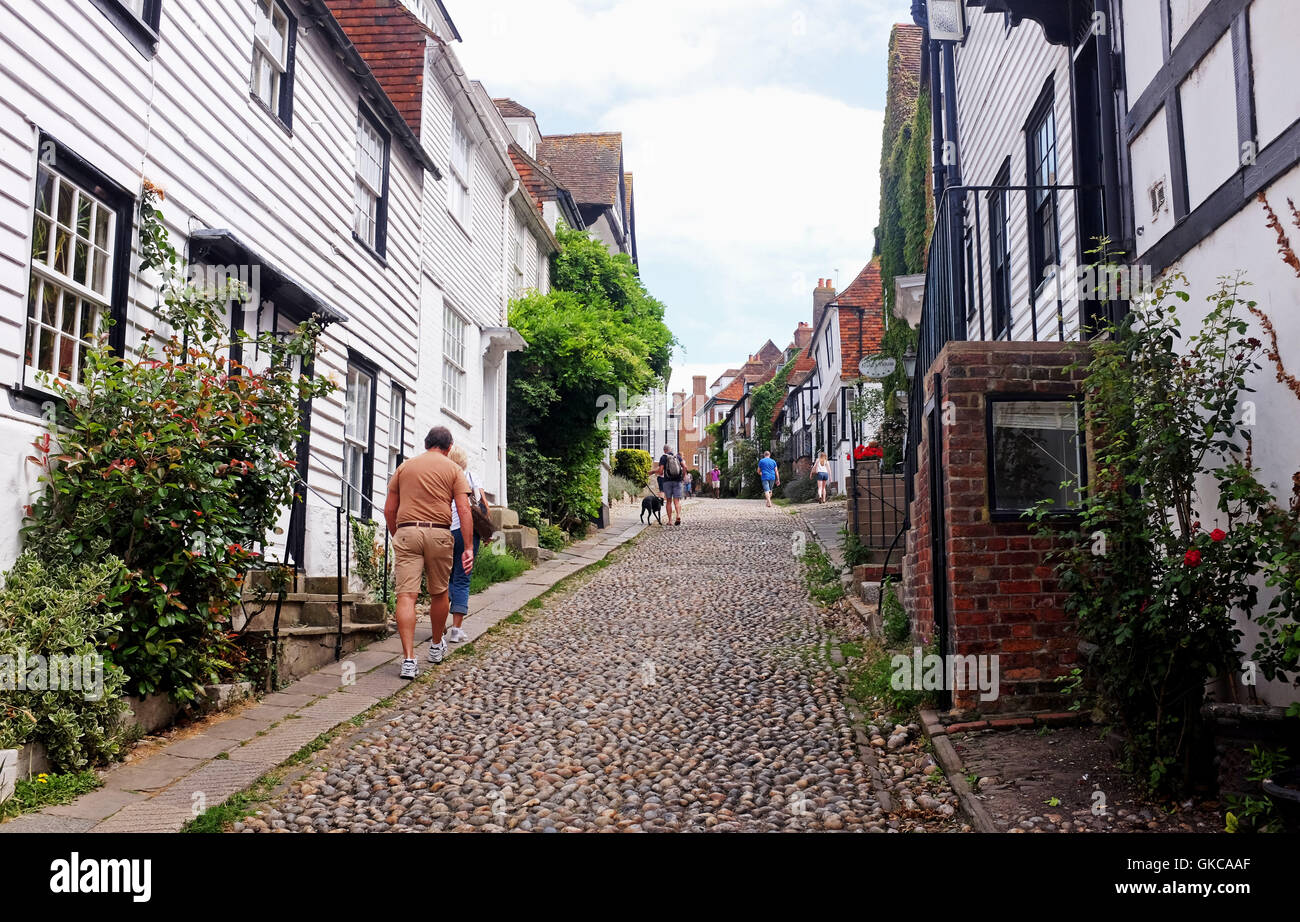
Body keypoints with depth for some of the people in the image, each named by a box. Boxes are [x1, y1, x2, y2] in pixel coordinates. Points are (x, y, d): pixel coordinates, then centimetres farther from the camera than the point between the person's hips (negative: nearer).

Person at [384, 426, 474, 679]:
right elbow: (463, 509, -2)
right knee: (439, 593, 18)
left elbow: (389, 510, 11)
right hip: (439, 534, 0)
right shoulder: (454, 470, 7)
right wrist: (468, 548, -1)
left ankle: (408, 659, -15)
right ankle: (436, 646, 35)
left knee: (406, 595, -5)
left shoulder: (404, 466, 12)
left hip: (406, 532, 0)